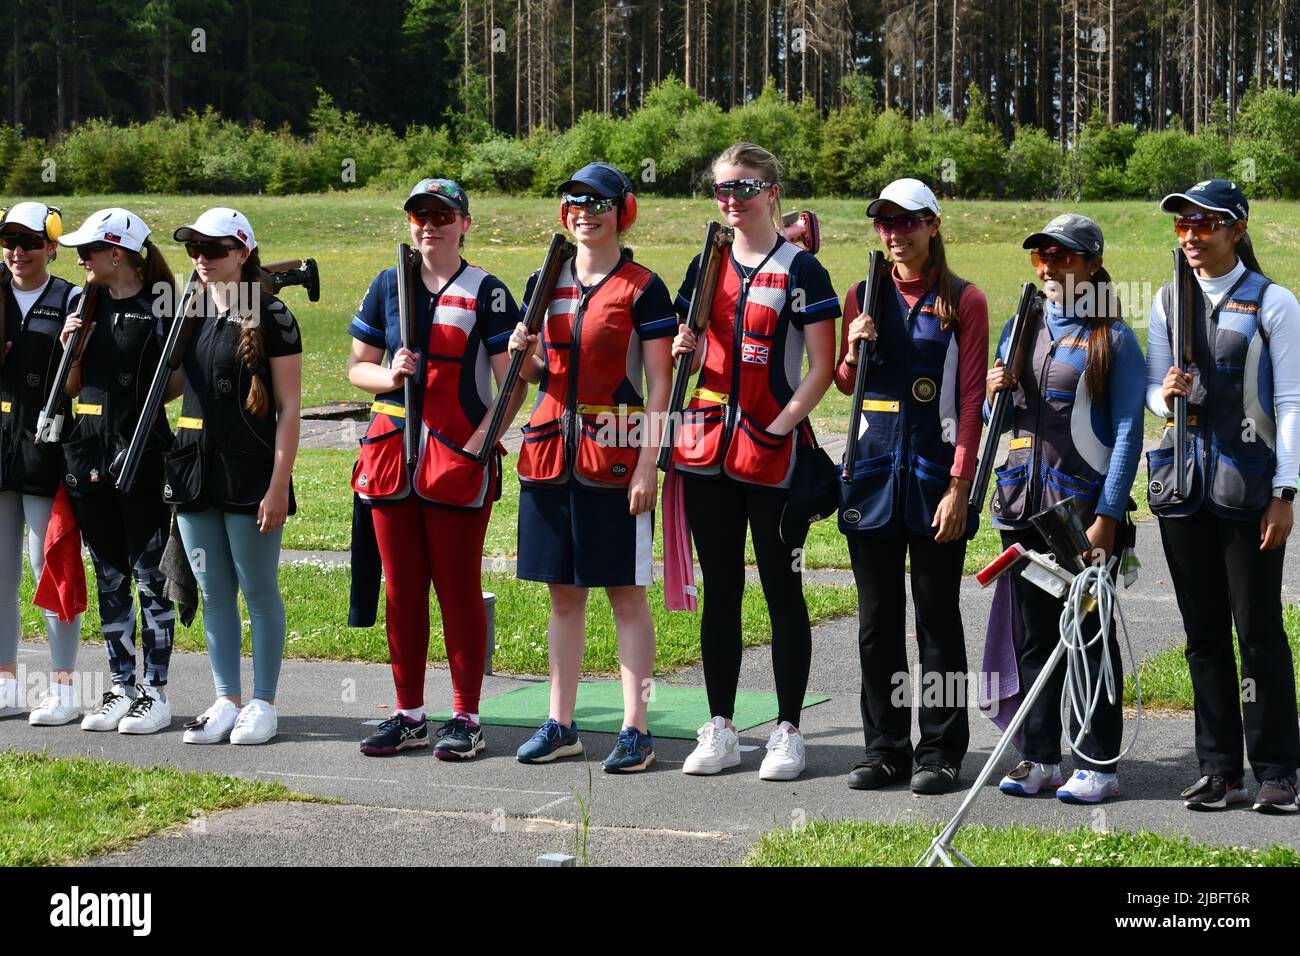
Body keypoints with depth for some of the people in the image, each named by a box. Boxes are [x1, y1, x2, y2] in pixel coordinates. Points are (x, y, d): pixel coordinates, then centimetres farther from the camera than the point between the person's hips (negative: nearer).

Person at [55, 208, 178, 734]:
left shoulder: (158, 302, -6)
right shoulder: (88, 305, 10)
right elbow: (73, 387, 13)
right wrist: (72, 348, -3)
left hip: (143, 454, -6)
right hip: (90, 453, 6)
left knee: (149, 577, 1)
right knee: (109, 577, 10)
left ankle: (156, 692, 8)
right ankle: (122, 688, 18)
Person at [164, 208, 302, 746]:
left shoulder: (270, 318, -7)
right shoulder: (191, 315, 11)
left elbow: (289, 409, -10)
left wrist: (278, 485, -15)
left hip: (250, 473, -6)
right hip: (194, 467, 6)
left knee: (259, 592, 2)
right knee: (214, 594, 10)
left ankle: (262, 704, 11)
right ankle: (227, 702, 18)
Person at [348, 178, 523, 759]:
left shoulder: (486, 292, -1)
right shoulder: (388, 286, 11)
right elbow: (357, 366, 15)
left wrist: (481, 441, -16)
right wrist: (389, 374, -6)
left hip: (459, 458, -4)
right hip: (392, 451, 4)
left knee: (459, 589, 0)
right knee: (401, 588, 8)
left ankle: (466, 718, 8)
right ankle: (408, 715, 17)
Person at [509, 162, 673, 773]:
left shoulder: (643, 289, -4)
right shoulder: (545, 284, 12)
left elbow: (659, 383, -7)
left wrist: (648, 462, -14)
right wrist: (522, 353, -3)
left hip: (616, 455, -5)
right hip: (550, 450, 5)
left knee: (626, 592, -1)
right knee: (563, 592, 10)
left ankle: (635, 729, 3)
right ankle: (561, 726, 16)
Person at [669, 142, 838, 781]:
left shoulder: (800, 270, -4)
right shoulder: (707, 266, 11)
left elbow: (822, 367, -7)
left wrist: (779, 427, -16)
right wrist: (685, 351, -4)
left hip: (774, 455, -5)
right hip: (708, 447, 5)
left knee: (781, 590, 1)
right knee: (720, 589, 9)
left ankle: (788, 732, 8)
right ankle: (720, 729, 16)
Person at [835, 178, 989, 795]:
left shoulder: (963, 301, -2)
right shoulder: (864, 296, 10)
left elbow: (971, 399, -5)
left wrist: (959, 486, -12)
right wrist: (853, 353, -4)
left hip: (934, 473, -4)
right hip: (873, 469, 4)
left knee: (938, 619, 1)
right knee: (877, 619, 7)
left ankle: (940, 752, 8)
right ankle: (885, 748, 15)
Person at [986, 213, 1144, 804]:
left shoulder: (1113, 340, -3)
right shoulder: (1020, 330, 13)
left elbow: (1127, 434, -7)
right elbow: (998, 422, 20)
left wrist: (1108, 516, -14)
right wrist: (995, 395, -3)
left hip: (1085, 507, -5)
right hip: (1023, 506, 5)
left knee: (1089, 634, 0)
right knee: (1035, 634, 9)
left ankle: (1098, 765, 7)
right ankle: (1039, 759, 17)